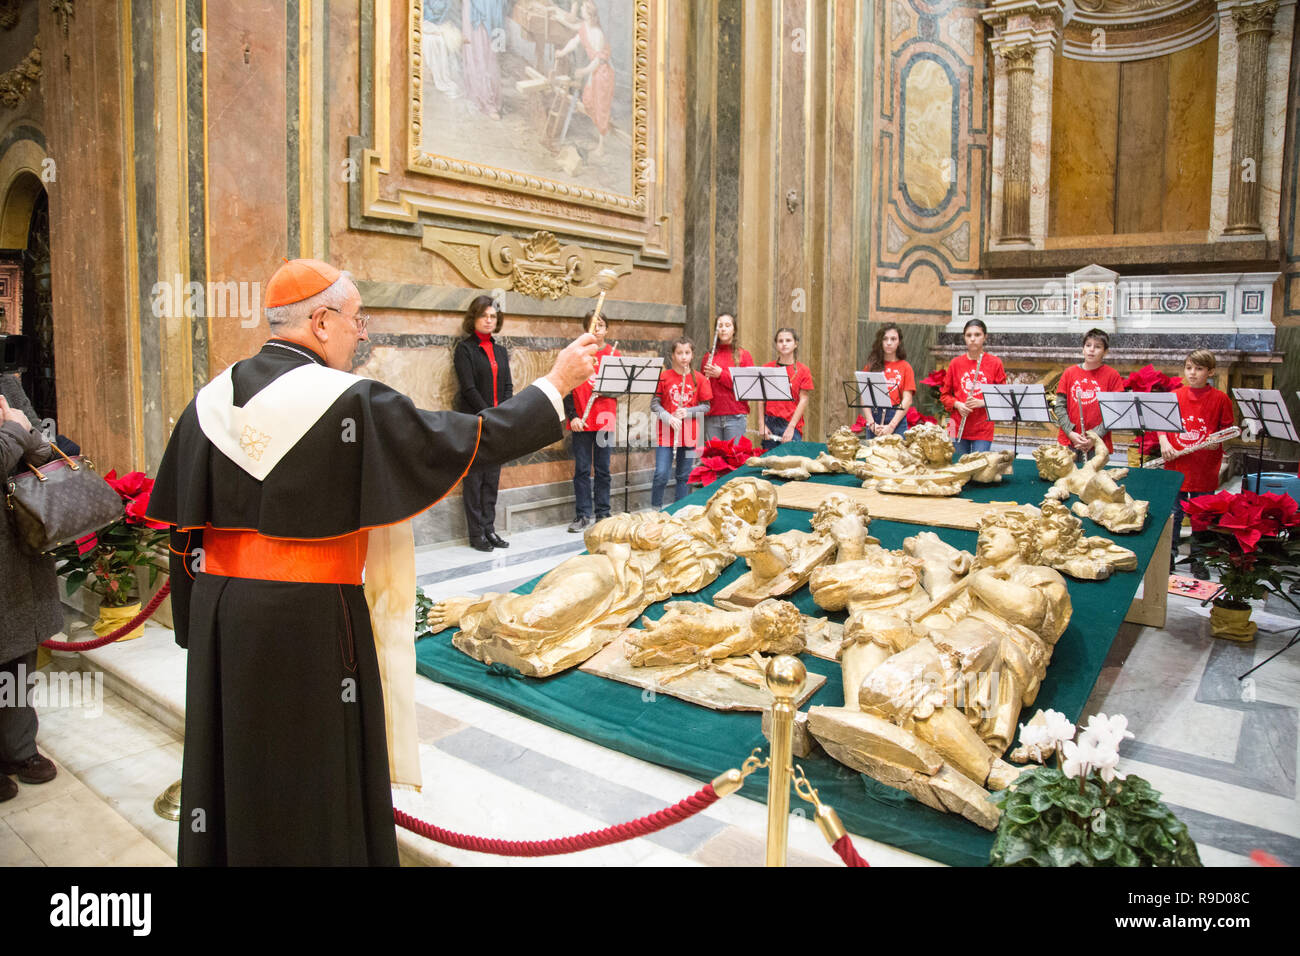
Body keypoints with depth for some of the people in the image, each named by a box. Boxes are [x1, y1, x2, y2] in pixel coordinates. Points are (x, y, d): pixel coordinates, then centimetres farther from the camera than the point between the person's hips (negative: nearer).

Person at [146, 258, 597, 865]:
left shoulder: (211, 401, 3)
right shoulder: (349, 401, -17)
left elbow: (185, 526, 8)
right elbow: (469, 440, -14)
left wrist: (195, 623, 19)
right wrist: (555, 384, -3)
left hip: (220, 611, 7)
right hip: (311, 617, -6)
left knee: (232, 760, 21)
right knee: (315, 772, 10)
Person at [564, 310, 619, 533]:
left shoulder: (613, 354, 6)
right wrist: (572, 415, -9)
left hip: (606, 419, 1)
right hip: (581, 420, -1)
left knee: (603, 469, 8)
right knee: (582, 469, 2)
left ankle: (602, 513, 16)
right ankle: (584, 515, 9)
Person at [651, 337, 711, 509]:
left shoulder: (699, 379, 3)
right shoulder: (664, 376, -1)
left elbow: (706, 406, 4)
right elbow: (654, 403, -1)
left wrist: (687, 412, -13)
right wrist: (668, 418, -16)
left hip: (689, 435, 2)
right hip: (666, 434, -1)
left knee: (684, 477, 8)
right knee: (661, 475, -8)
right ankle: (655, 510, 10)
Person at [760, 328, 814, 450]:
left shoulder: (802, 370, 2)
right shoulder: (767, 369, 6)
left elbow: (803, 400, -1)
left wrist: (791, 427, -9)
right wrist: (762, 425, -3)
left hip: (792, 425, -2)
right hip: (770, 423, 2)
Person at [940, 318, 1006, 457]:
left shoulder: (995, 363, 0)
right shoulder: (956, 363, 5)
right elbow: (944, 394, 11)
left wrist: (982, 403, -14)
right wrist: (957, 404, -8)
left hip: (983, 428, -2)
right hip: (959, 427, 2)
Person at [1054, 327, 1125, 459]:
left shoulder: (1112, 375, 0)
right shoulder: (1069, 373, 7)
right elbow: (1059, 406, 4)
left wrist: (1095, 436, -13)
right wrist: (1070, 433, -8)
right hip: (1068, 442, 2)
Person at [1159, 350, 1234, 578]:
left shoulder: (1220, 399, -1)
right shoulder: (1174, 395, 3)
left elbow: (1227, 429, 5)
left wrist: (1217, 440, -14)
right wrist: (1164, 442, -9)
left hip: (1205, 470, -1)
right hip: (1176, 466, 1)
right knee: (1173, 514, 8)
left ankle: (1198, 561, 21)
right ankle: (1169, 557, 19)